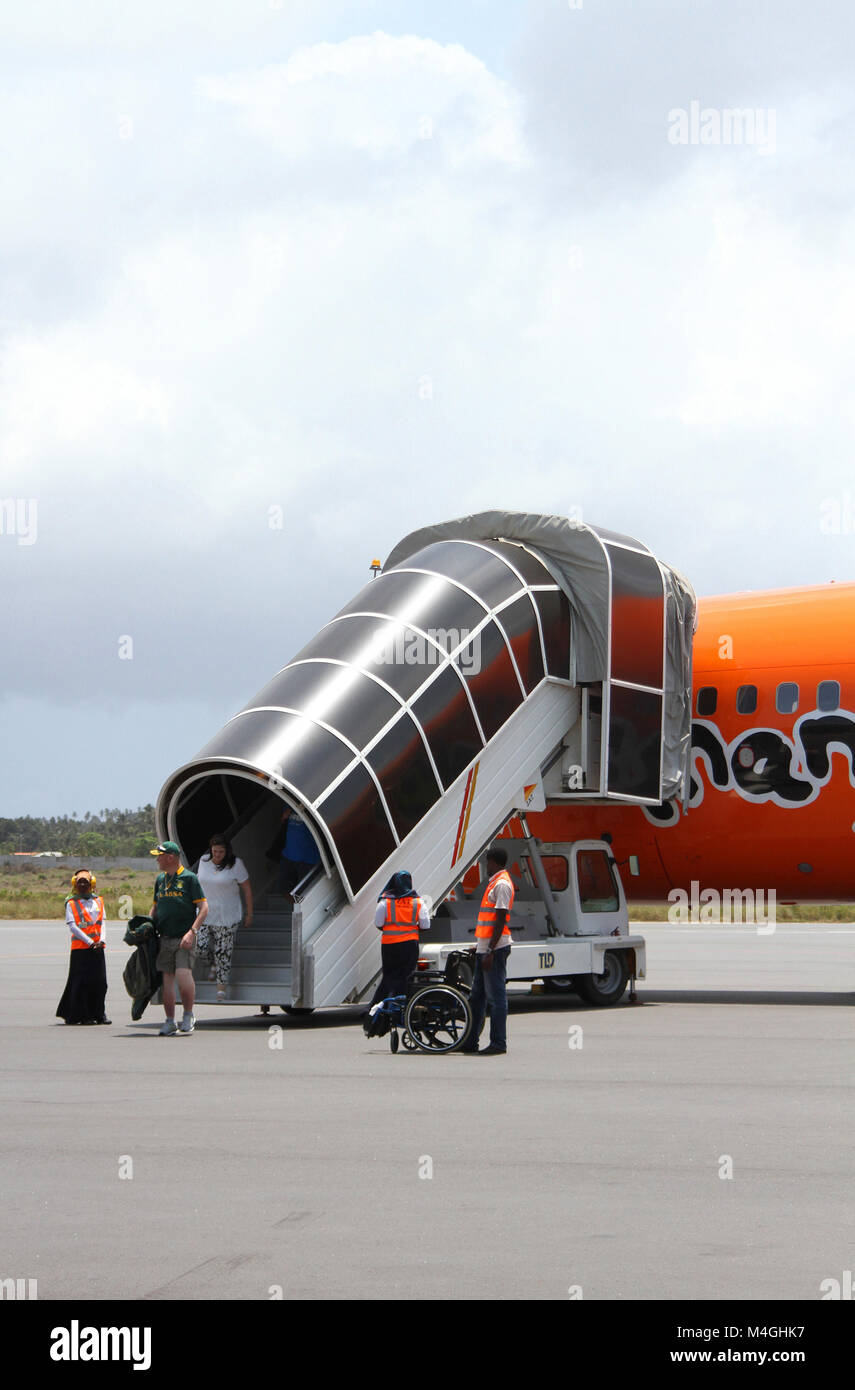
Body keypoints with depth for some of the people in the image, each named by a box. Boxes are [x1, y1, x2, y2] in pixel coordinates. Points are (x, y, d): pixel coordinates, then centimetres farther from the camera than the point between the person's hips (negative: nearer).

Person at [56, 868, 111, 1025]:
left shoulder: (98, 901, 14)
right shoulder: (71, 904, 1)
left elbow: (103, 922, 9)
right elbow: (72, 926, -7)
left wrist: (101, 940, -9)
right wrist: (90, 942, -14)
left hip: (97, 947, 4)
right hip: (80, 947, -4)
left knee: (100, 981, 3)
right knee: (81, 981, -4)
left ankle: (98, 1013, 12)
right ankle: (81, 1016, 1)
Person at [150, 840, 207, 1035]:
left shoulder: (189, 878, -3)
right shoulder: (160, 879, 15)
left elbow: (203, 908, -6)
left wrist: (192, 932, -16)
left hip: (184, 938, -6)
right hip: (165, 937, 6)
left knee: (183, 974, -19)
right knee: (167, 979, 4)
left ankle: (188, 1016, -2)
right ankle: (169, 1021, 11)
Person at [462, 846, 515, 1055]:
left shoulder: (502, 884, -13)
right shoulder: (495, 882, 18)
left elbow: (500, 920, -19)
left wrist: (490, 951, -22)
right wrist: (479, 945, 24)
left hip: (495, 949, -10)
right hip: (485, 948, 10)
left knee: (496, 996, -6)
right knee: (477, 996, 12)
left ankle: (498, 1044, -3)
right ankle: (470, 1042, 16)